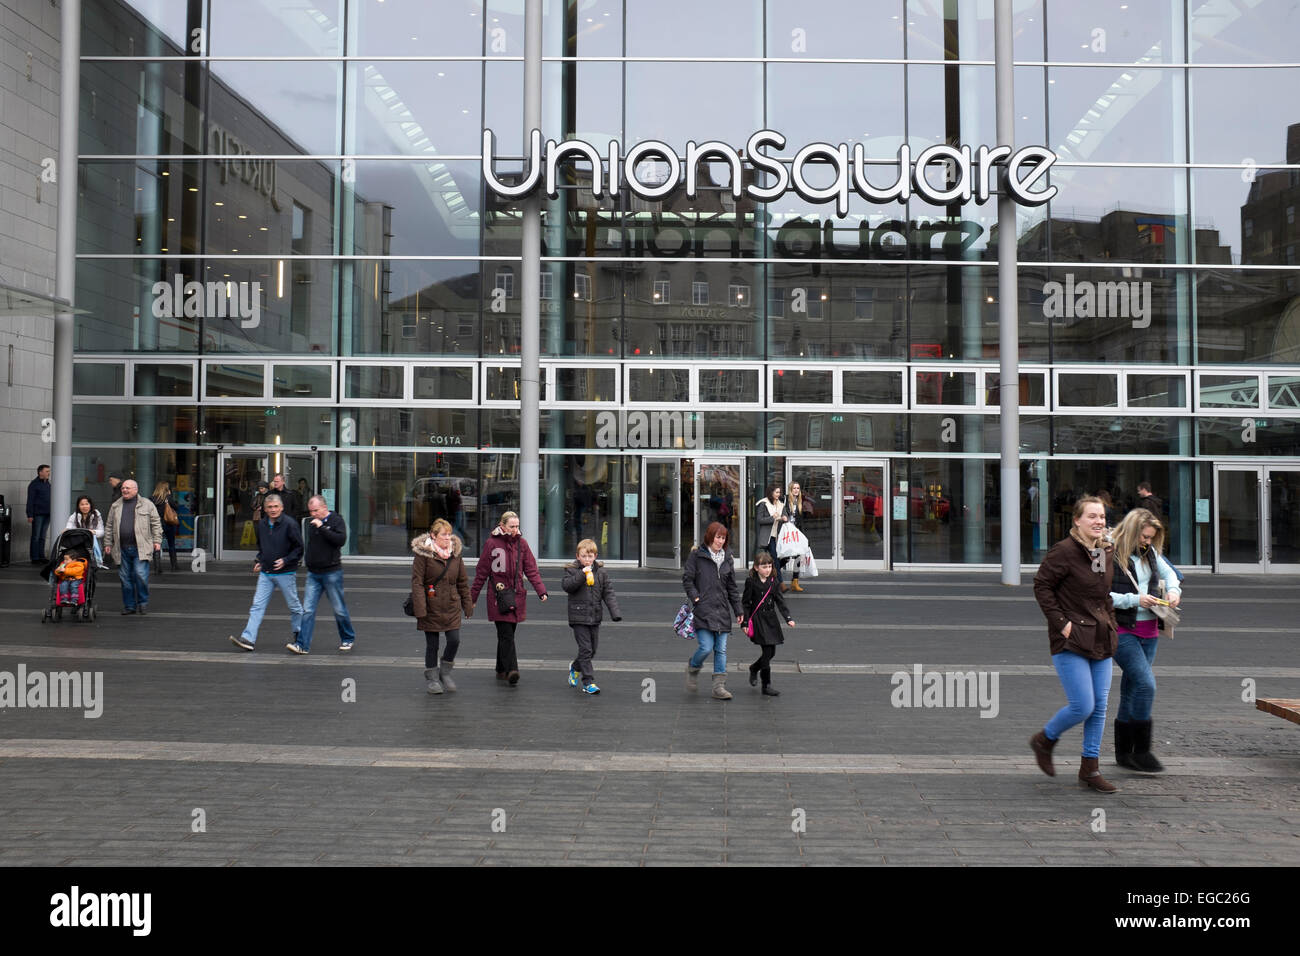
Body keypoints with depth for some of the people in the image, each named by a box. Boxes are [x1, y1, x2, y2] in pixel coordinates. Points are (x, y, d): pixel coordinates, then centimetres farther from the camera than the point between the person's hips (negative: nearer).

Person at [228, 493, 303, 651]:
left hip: (285, 573, -5)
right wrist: (259, 561, 10)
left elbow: (299, 548, -8)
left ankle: (300, 636, 25)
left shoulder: (290, 524, -12)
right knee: (257, 605, -3)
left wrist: (285, 560, -18)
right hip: (265, 573, 5)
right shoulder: (261, 525, 7)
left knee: (294, 606, 8)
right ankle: (248, 638, -6)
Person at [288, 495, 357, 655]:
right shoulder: (311, 523, 12)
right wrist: (307, 558, 15)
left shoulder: (336, 520, -7)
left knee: (339, 609, 5)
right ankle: (302, 645, -3)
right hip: (313, 573, 5)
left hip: (332, 573, -5)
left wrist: (322, 527, -24)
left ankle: (347, 639, 23)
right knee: (308, 610, -2)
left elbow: (341, 540, -23)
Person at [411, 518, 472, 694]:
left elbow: (463, 582, 11)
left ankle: (445, 672, 20)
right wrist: (420, 609, -18)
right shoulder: (423, 554, -9)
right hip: (431, 606, -3)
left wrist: (467, 605, 10)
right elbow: (417, 582, -11)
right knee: (432, 644, 5)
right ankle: (432, 679, 21)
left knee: (454, 640, -3)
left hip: (452, 606, 3)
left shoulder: (456, 553, 4)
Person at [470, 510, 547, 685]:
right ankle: (511, 670, -18)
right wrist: (472, 598, 5)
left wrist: (541, 590, -7)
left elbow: (531, 570, 6)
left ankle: (501, 670, 23)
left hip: (517, 595, 4)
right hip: (498, 597, -4)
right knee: (506, 635, -12)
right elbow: (481, 573, 2)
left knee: (506, 635, 11)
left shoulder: (521, 543, 7)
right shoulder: (491, 543, -3)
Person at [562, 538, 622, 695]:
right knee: (585, 649, -6)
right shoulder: (572, 570, -3)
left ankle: (575, 668, 40)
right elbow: (566, 585, -19)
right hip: (579, 617, -4)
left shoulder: (600, 572, 6)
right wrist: (582, 574, -26)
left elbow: (608, 593, 5)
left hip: (595, 617, 4)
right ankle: (588, 682, 2)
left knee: (592, 648, 13)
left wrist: (615, 612, -6)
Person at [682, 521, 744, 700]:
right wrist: (695, 598, -12)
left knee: (721, 650, 2)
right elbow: (687, 579, -1)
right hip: (702, 611, -5)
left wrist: (738, 610, 16)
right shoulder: (697, 556, -1)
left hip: (722, 611, 5)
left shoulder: (727, 559, 13)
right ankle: (692, 668, 19)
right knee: (706, 647, -11)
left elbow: (732, 587, 17)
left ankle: (719, 686, 8)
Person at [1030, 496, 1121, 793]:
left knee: (1099, 707, 7)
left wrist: (1110, 622, 14)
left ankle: (1089, 769, 18)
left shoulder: (1106, 552, 11)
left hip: (1101, 640, 7)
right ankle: (1044, 740, 18)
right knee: (1083, 706, -10)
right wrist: (1061, 623, -13)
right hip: (1071, 640, -7)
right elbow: (1041, 586, -10)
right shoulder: (1063, 551, -13)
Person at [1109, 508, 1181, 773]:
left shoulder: (1149, 553, 11)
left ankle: (1124, 752, 20)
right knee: (1146, 684, -16)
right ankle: (1141, 751, -5)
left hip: (1148, 630, 7)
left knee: (1131, 690, 11)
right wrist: (1135, 600, -17)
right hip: (1122, 630, -7)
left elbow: (1168, 572, 28)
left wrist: (1173, 590, 7)